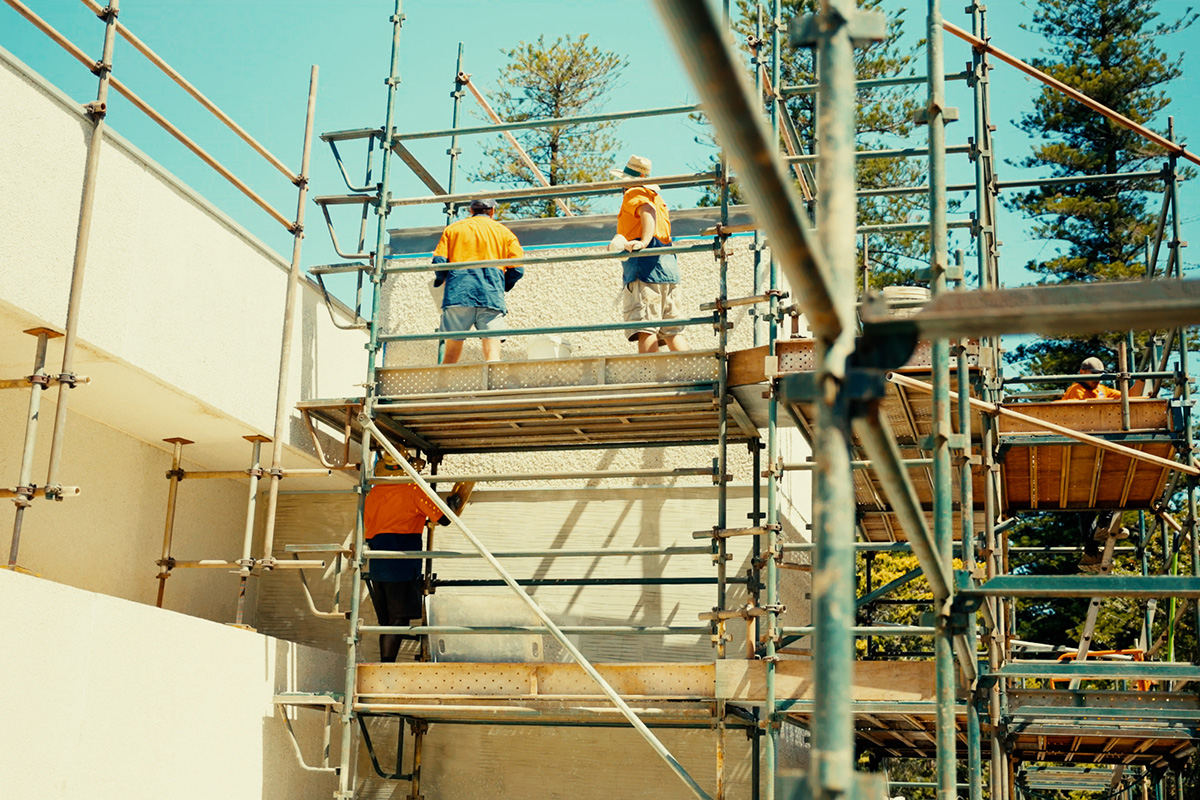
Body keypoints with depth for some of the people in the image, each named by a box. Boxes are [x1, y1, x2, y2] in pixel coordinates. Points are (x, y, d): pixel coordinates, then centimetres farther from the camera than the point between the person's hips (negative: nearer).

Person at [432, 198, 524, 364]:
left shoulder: (453, 228, 18)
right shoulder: (503, 232, 17)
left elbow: (439, 261, 5)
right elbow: (517, 269, 6)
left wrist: (440, 280, 24)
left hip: (457, 294, 1)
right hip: (491, 297, -1)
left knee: (452, 352, 7)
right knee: (492, 352, -8)